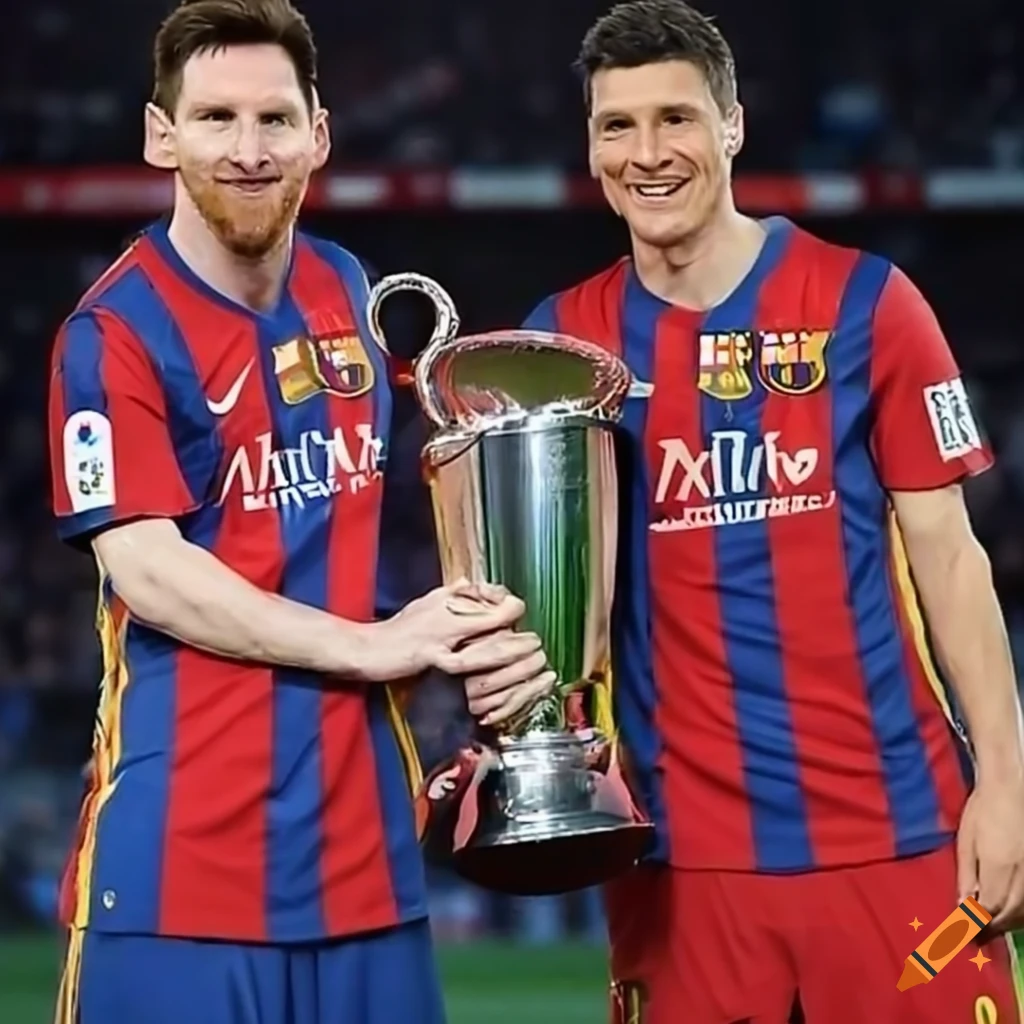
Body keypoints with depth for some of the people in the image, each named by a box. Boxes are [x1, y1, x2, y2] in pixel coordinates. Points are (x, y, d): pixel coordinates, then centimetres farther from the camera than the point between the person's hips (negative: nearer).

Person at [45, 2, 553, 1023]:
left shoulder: (356, 296, 12)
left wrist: (479, 639, 5)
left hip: (361, 825, 6)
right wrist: (369, 647, -14)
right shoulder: (116, 333, -7)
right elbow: (147, 572, -14)